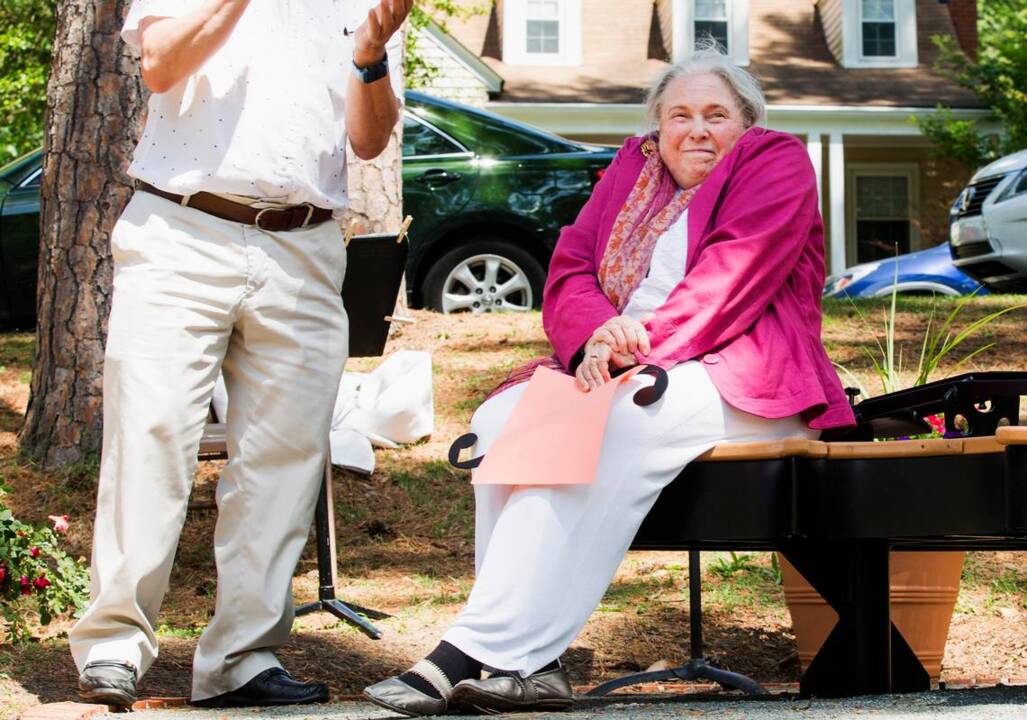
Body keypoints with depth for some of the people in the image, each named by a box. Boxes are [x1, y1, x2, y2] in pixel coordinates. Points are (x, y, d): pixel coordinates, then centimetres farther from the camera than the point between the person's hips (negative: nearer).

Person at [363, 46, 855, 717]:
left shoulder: (777, 163, 5)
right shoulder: (632, 171, 22)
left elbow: (732, 280, -11)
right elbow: (569, 271, 10)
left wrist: (643, 342, -22)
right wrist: (596, 337, -14)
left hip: (742, 382, -6)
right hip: (614, 380, 6)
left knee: (599, 436, -34)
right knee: (501, 420, -21)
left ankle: (480, 650, -39)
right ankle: (527, 658, -30)